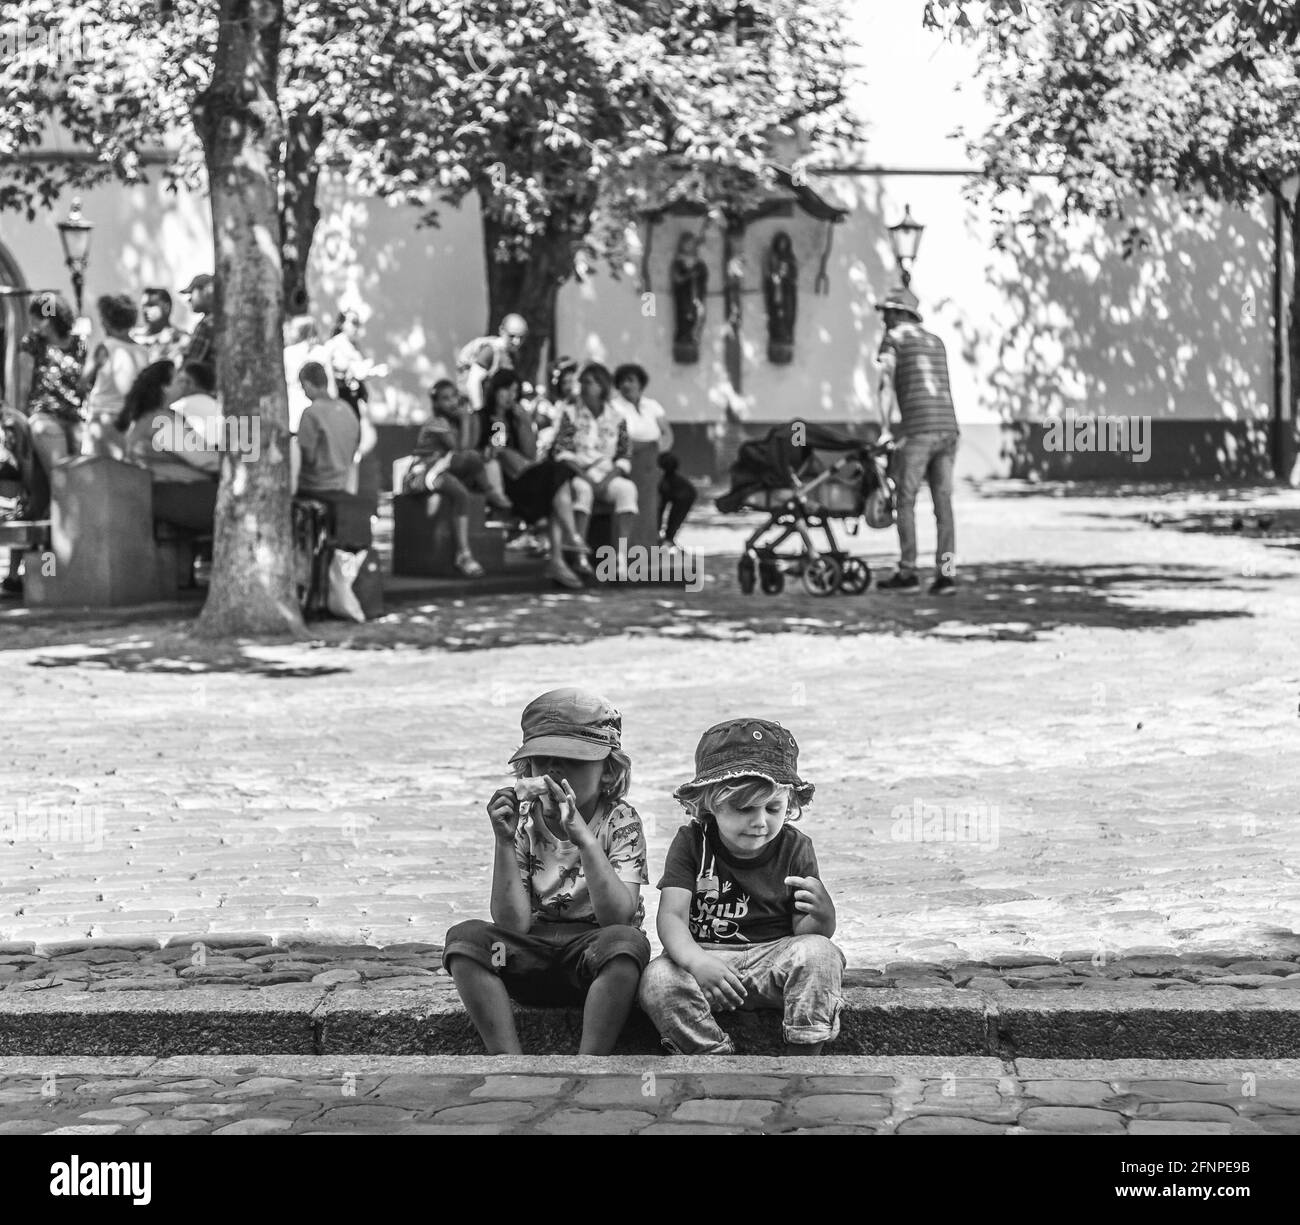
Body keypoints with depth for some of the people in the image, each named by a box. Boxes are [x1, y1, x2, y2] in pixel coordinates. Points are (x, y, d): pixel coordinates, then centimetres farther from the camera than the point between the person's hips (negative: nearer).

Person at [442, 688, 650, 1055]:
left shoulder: (620, 822, -5)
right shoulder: (522, 824, 0)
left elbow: (618, 918, -20)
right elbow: (512, 924, -10)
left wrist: (582, 836, -30)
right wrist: (504, 842, -21)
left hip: (593, 954, -2)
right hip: (532, 957, 3)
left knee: (625, 941, -35)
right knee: (465, 936, -24)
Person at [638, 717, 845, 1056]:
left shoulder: (794, 847, -1)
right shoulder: (692, 842, -3)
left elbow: (804, 932, -2)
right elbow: (672, 917, -14)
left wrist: (822, 916, -30)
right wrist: (695, 961, -37)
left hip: (774, 957, 0)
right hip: (706, 955, 0)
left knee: (819, 953, -30)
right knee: (658, 981, -30)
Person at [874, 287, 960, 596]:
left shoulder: (893, 338, 5)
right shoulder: (936, 342, 25)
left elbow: (886, 386, -2)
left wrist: (884, 428, -2)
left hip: (918, 430, -6)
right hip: (948, 429, 6)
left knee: (905, 500, 1)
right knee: (943, 504, 3)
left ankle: (907, 573, 0)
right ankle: (946, 573, -3)